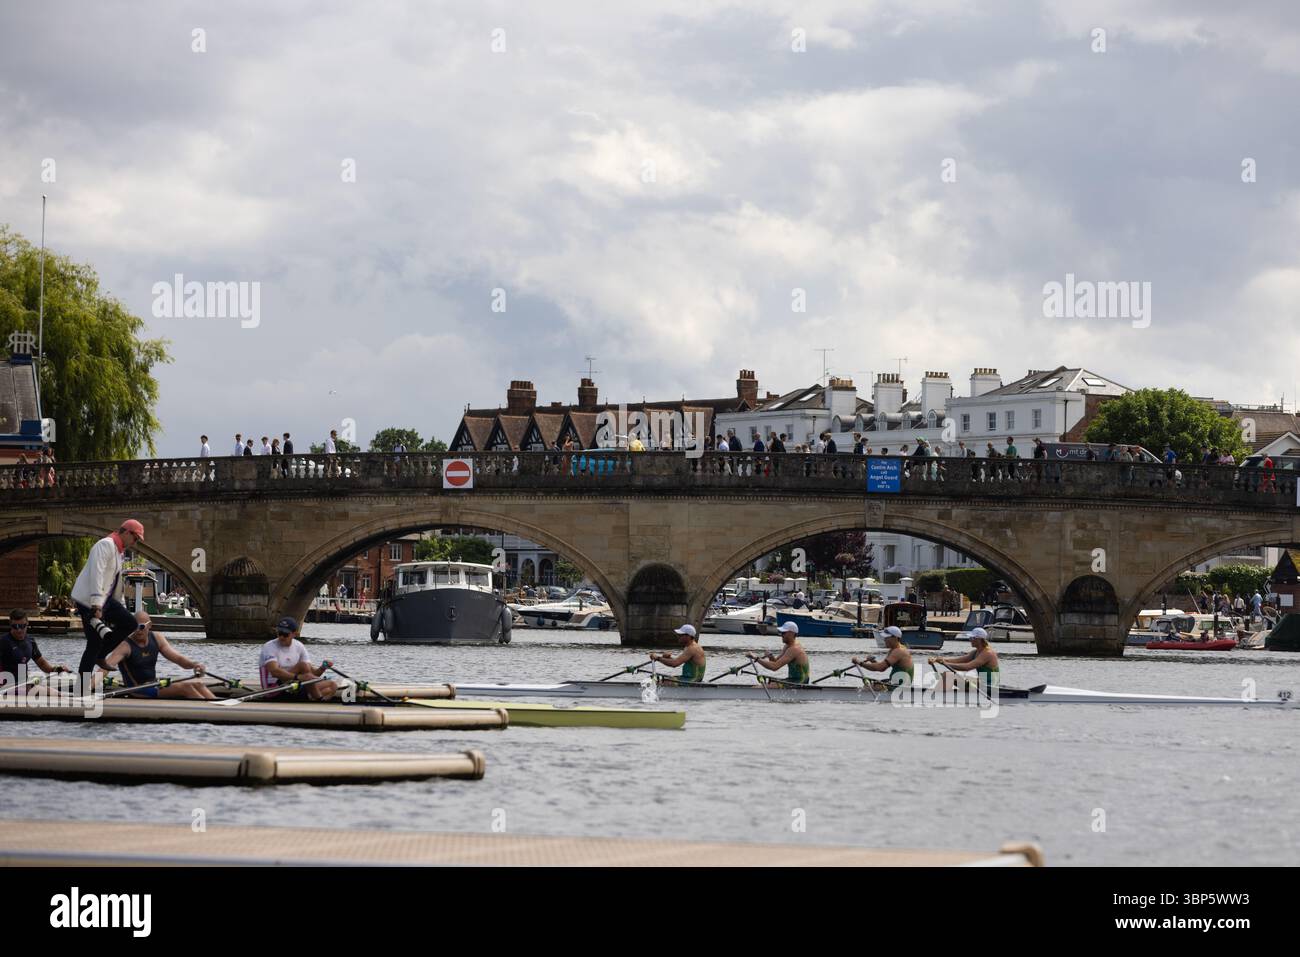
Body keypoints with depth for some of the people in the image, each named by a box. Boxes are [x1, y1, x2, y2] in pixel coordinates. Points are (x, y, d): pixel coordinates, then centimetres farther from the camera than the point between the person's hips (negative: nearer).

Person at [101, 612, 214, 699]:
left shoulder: (157, 639, 6)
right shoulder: (125, 645, -14)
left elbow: (177, 658, 1)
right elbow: (107, 664, -30)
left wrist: (193, 664, -21)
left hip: (155, 685, 8)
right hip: (138, 692, -8)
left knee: (198, 685, -3)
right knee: (185, 687, -23)